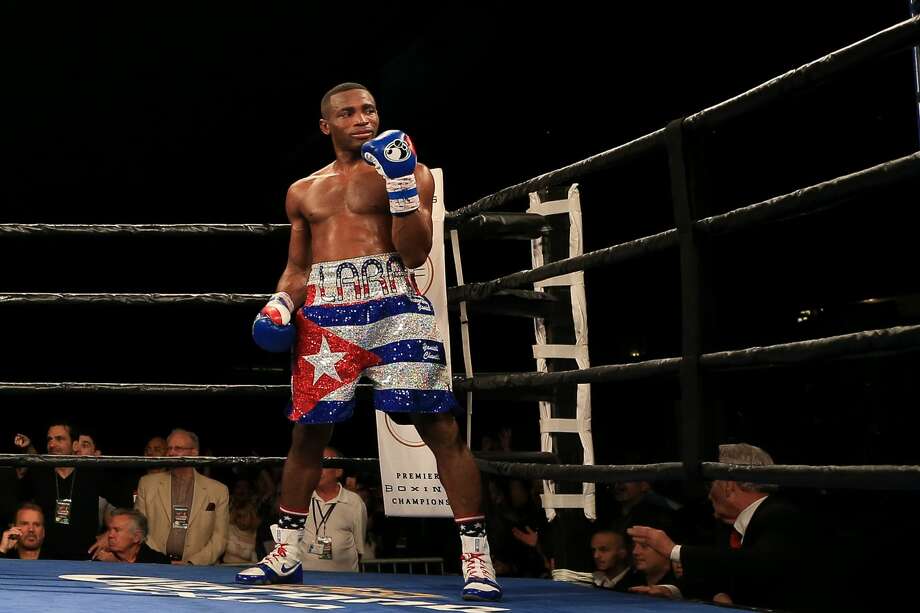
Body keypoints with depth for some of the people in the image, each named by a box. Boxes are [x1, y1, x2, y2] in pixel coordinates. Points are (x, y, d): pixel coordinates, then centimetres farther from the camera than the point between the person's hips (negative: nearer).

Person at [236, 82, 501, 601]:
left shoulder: (408, 171, 7)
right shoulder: (304, 192, 18)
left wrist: (401, 186, -13)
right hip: (325, 311, 4)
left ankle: (477, 559, -9)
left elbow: (415, 254, -3)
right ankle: (285, 555, 20)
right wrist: (281, 302, 4)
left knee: (440, 427, -11)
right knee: (308, 432, 6)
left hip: (392, 302, -4)